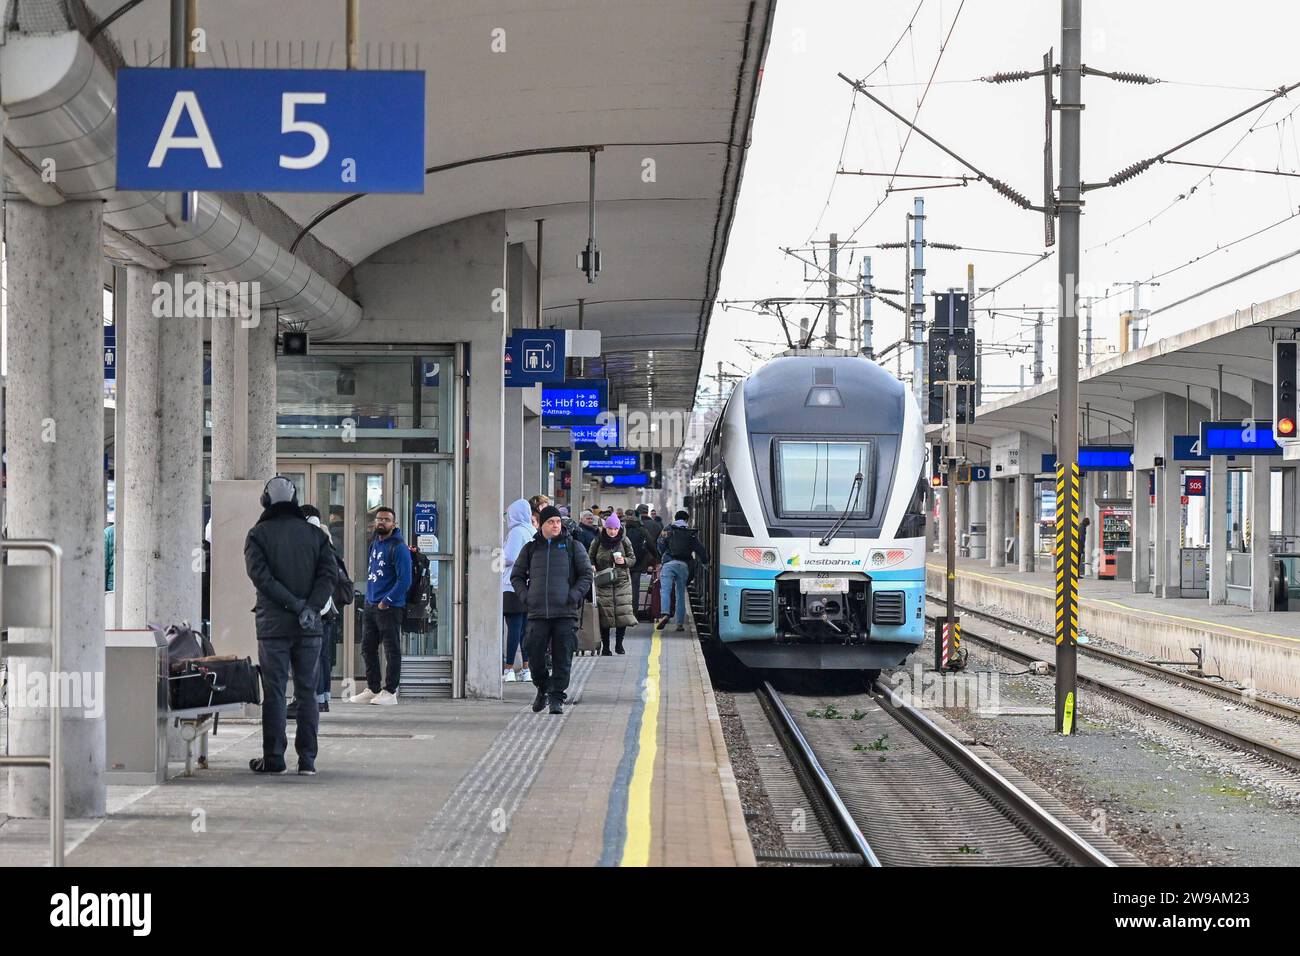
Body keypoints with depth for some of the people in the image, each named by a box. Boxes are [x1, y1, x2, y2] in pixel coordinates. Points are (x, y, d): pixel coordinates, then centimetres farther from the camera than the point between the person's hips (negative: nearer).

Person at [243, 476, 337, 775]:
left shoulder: (258, 534, -1)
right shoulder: (314, 533, 7)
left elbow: (261, 576, -13)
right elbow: (329, 573, -4)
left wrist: (297, 605, -14)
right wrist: (310, 607, -11)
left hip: (273, 625, -2)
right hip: (309, 627, 2)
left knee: (274, 692, 2)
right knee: (307, 691, 7)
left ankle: (273, 759, 2)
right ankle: (307, 759, 4)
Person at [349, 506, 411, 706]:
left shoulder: (399, 548, -12)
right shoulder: (374, 543, 12)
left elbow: (404, 581, -16)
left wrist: (386, 601, -16)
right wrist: (369, 596, 14)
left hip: (389, 607, -8)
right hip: (370, 605, 8)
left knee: (392, 650, -2)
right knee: (368, 648, 12)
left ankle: (390, 692, 2)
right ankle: (372, 689, 21)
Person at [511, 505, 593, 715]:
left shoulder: (572, 546, 8)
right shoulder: (531, 548, 12)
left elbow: (586, 574, 8)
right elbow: (516, 576, 19)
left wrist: (574, 595, -6)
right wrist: (525, 596, 2)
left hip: (565, 613, -1)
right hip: (537, 613, 2)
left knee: (562, 660, -3)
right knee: (535, 656, 1)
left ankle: (557, 698, 5)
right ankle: (543, 689, 25)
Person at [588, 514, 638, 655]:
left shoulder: (624, 541, 3)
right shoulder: (598, 542, 1)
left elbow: (633, 559, 8)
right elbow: (590, 557, 9)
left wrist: (624, 561, -13)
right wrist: (592, 567, -11)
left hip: (622, 581, 1)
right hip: (603, 583, 0)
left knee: (623, 612, -6)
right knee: (604, 614, -3)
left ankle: (619, 644, 9)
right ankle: (605, 647, 7)